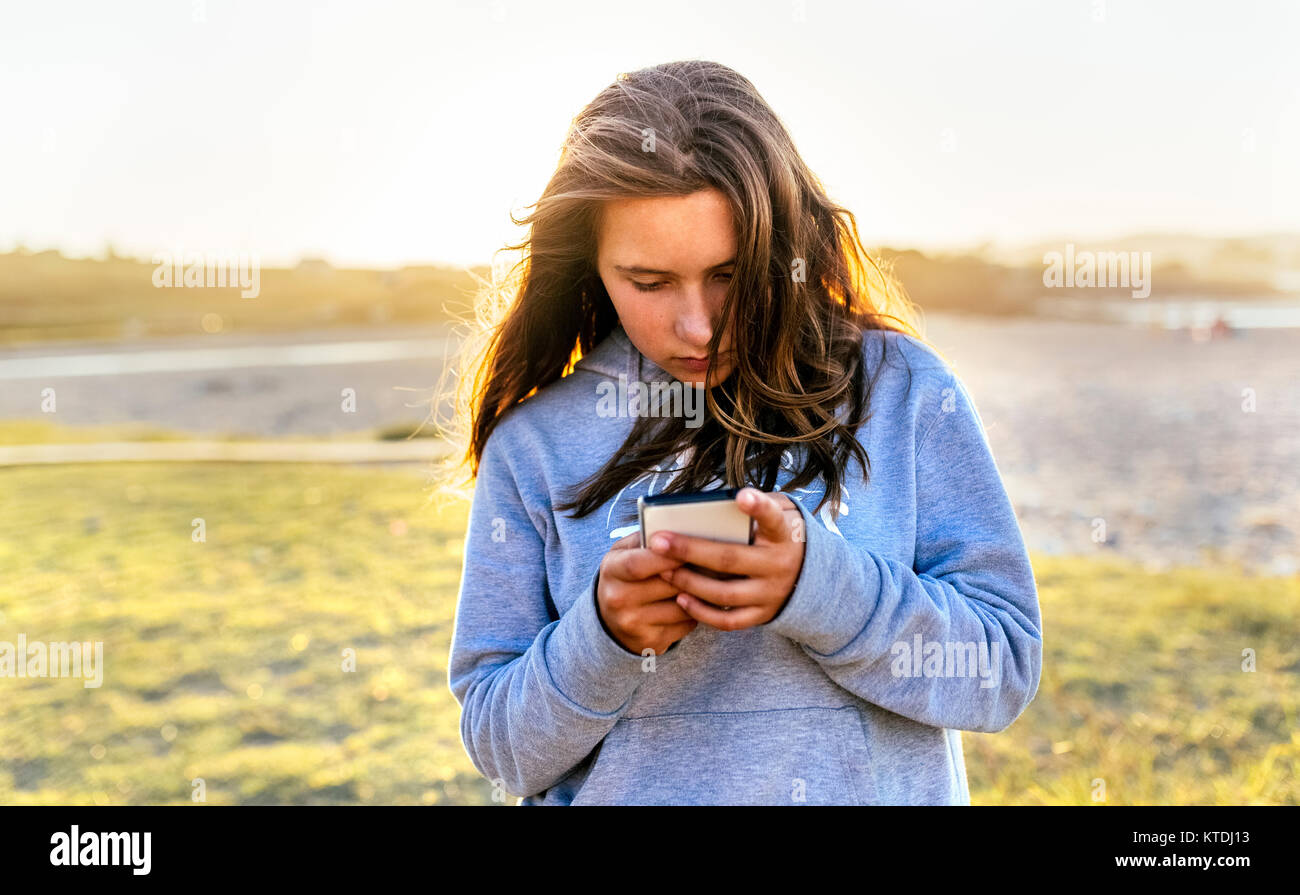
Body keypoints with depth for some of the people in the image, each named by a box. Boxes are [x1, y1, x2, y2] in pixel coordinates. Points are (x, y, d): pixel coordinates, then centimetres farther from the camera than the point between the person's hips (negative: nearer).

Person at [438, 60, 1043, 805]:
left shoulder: (901, 389, -2)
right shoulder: (534, 447, 0)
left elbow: (1007, 667, -3)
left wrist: (816, 584, -17)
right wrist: (603, 637, -15)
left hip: (873, 786, 0)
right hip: (617, 792, 1)